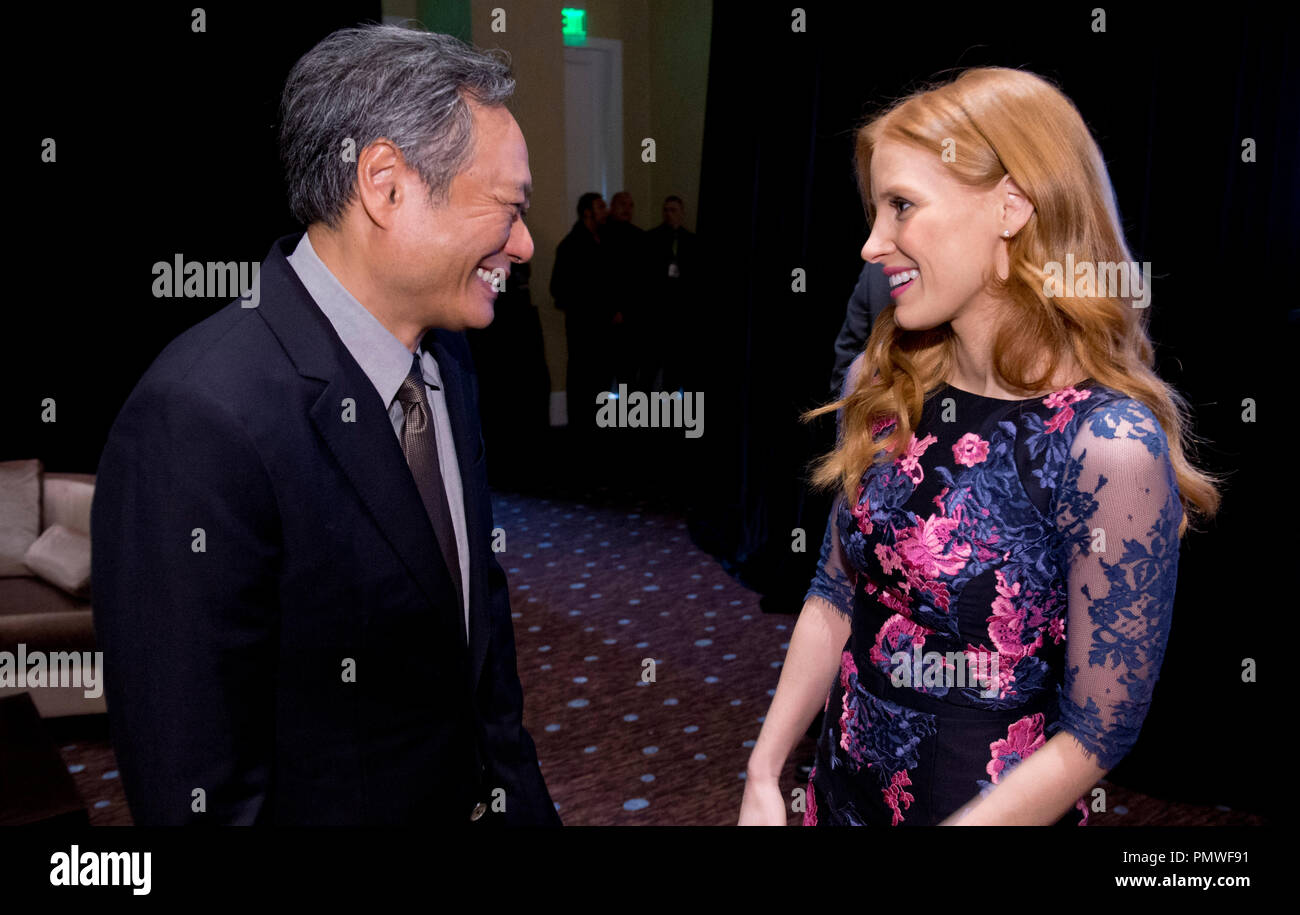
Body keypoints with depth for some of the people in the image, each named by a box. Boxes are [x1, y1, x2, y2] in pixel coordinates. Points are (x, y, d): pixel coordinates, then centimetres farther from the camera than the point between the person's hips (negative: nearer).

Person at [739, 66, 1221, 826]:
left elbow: (1097, 733, -17)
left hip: (992, 805, -5)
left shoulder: (1112, 445, -23)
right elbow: (835, 598, 2)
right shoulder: (886, 387, -6)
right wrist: (763, 780, -2)